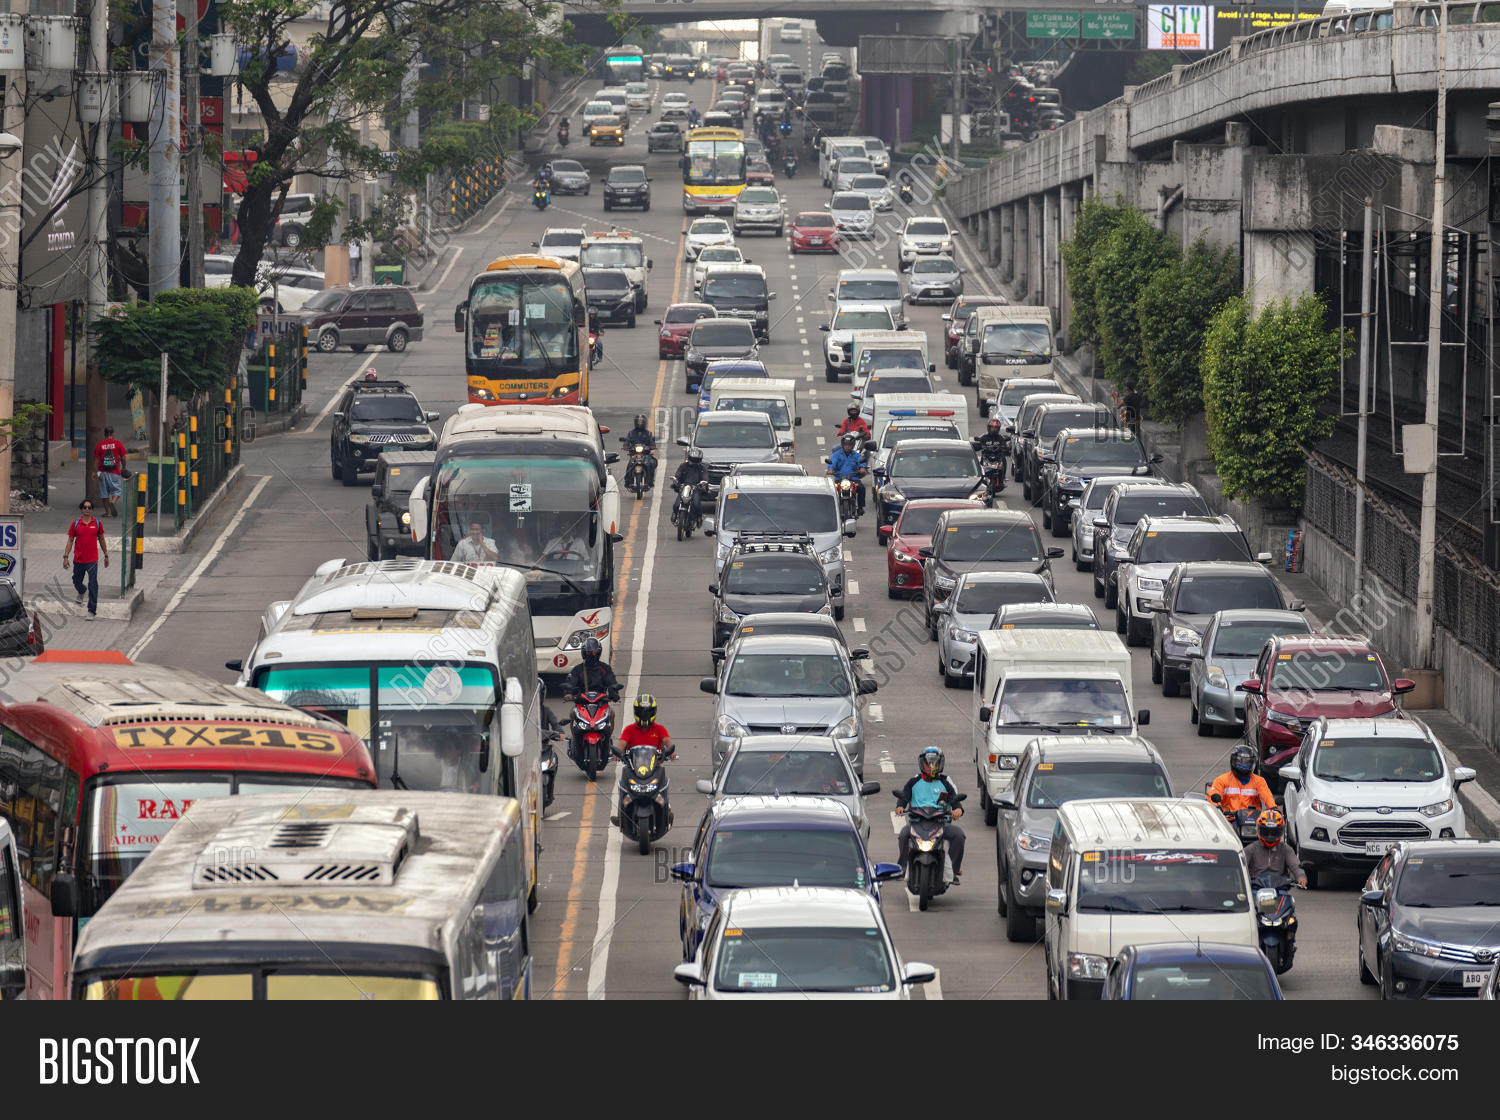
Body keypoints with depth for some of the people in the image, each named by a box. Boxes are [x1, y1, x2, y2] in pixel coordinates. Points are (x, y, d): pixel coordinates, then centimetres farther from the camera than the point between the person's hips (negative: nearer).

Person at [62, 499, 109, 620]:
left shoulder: (97, 523, 1)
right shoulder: (76, 523, 0)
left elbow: (101, 540, 12)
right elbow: (70, 541, 3)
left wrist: (106, 556, 16)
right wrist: (65, 557, -3)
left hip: (92, 560, -2)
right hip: (78, 560, 2)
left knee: (93, 585, -9)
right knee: (77, 582, 17)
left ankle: (91, 611, -6)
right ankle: (81, 592, 53)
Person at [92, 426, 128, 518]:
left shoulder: (99, 445, 1)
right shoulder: (118, 444, -2)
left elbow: (96, 459, 0)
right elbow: (123, 458, 3)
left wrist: (95, 472, 5)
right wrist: (123, 468, 19)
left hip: (103, 472, 1)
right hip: (115, 472, -1)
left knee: (104, 493, 10)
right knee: (117, 490, 6)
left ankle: (108, 512, 12)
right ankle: (112, 502, -22)